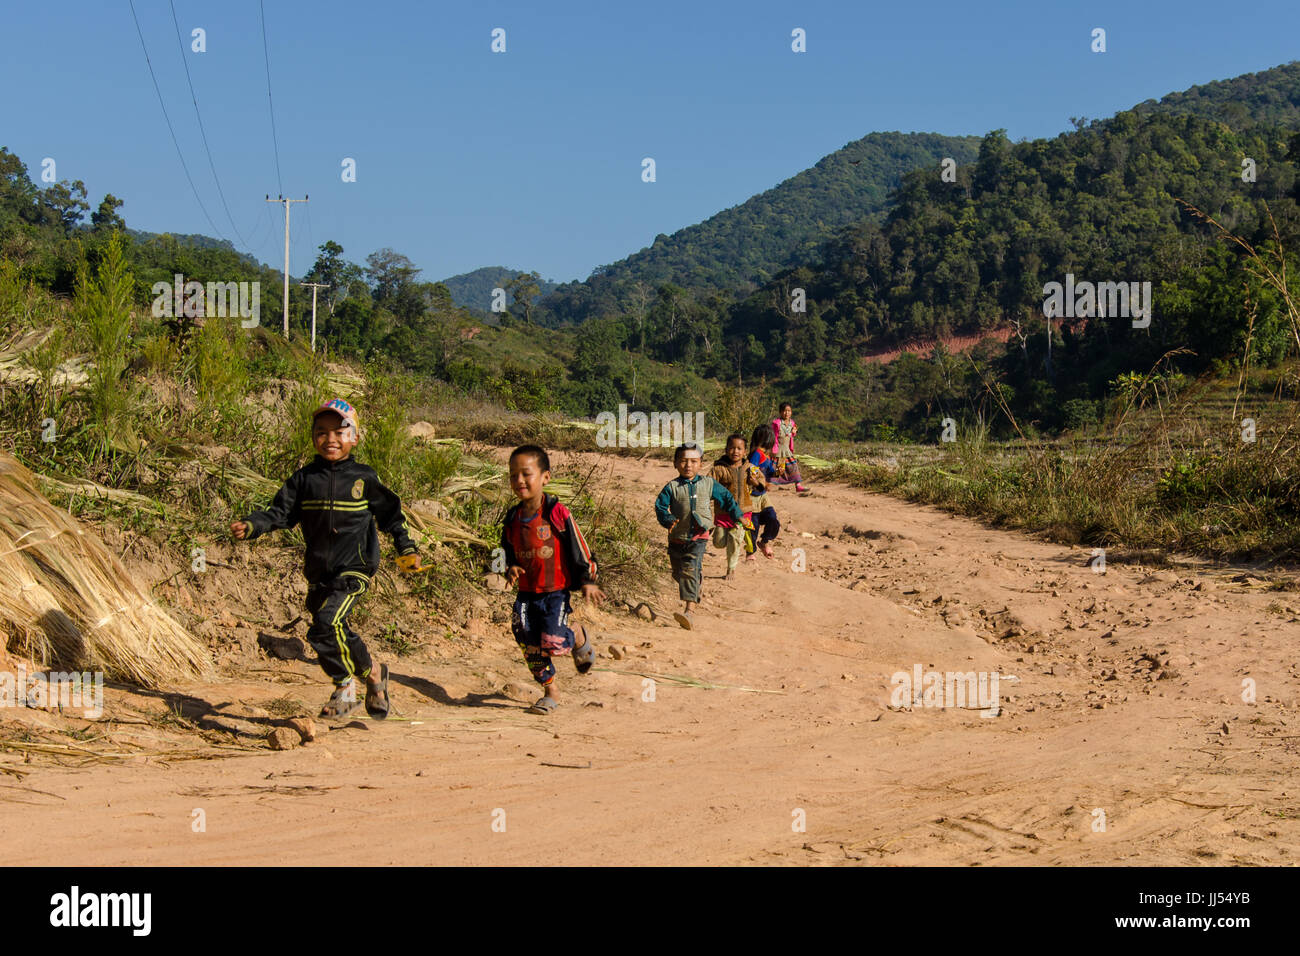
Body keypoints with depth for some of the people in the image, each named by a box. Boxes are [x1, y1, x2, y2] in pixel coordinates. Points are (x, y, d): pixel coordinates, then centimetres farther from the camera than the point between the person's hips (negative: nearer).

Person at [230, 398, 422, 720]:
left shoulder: (364, 478, 1)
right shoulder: (304, 478, 6)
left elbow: (389, 513, 11)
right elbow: (281, 512, 1)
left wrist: (406, 549, 13)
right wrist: (251, 526, -15)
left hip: (355, 568, -5)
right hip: (318, 572, 5)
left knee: (326, 622, -22)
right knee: (337, 633, 10)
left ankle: (345, 687, -4)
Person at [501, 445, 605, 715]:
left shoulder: (557, 513, -12)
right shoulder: (513, 518, 5)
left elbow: (579, 548, -5)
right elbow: (509, 552, 19)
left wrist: (587, 581, -3)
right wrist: (511, 569, -2)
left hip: (556, 591, -5)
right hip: (526, 593, 5)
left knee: (553, 642, -17)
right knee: (528, 643, -4)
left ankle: (579, 636, 20)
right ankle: (550, 692, 16)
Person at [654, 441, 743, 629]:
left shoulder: (708, 484, 4)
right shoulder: (672, 487, -2)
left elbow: (726, 498, 17)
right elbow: (660, 506, -7)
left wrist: (737, 515, 14)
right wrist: (668, 520, -24)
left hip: (698, 538, -2)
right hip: (677, 538, 2)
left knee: (690, 571, -20)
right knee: (678, 573, 15)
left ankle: (689, 610, -30)